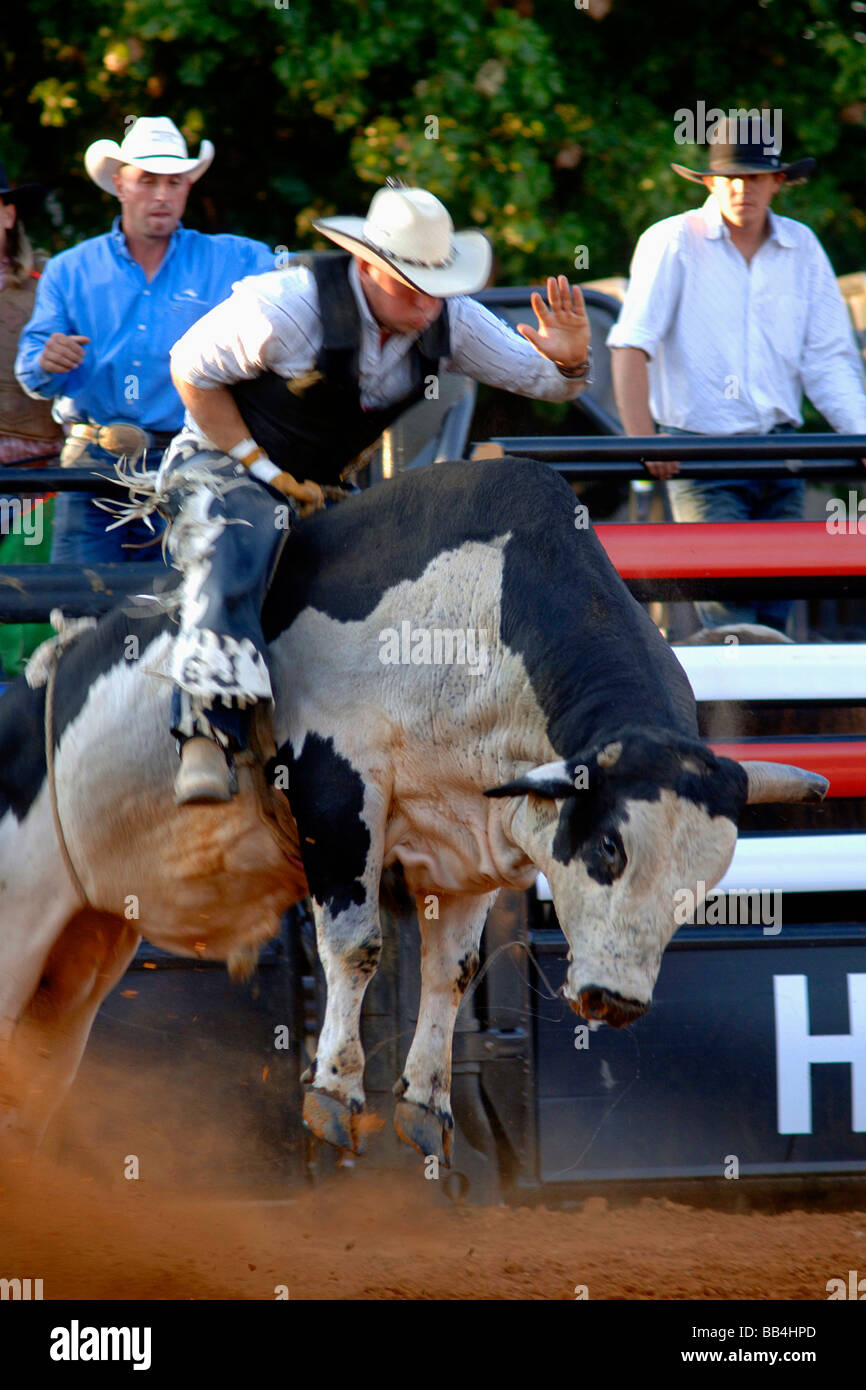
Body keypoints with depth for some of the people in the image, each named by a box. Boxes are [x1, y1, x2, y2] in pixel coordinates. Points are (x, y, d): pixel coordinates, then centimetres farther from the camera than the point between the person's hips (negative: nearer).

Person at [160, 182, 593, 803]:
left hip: (322, 488, 7)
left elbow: (543, 380, 2)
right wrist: (264, 471, -14)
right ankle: (208, 738, -48)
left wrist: (570, 361, -25)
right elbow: (192, 369, -12)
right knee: (238, 549, -36)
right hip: (225, 463, -7)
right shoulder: (291, 306, -25)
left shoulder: (450, 322, -9)